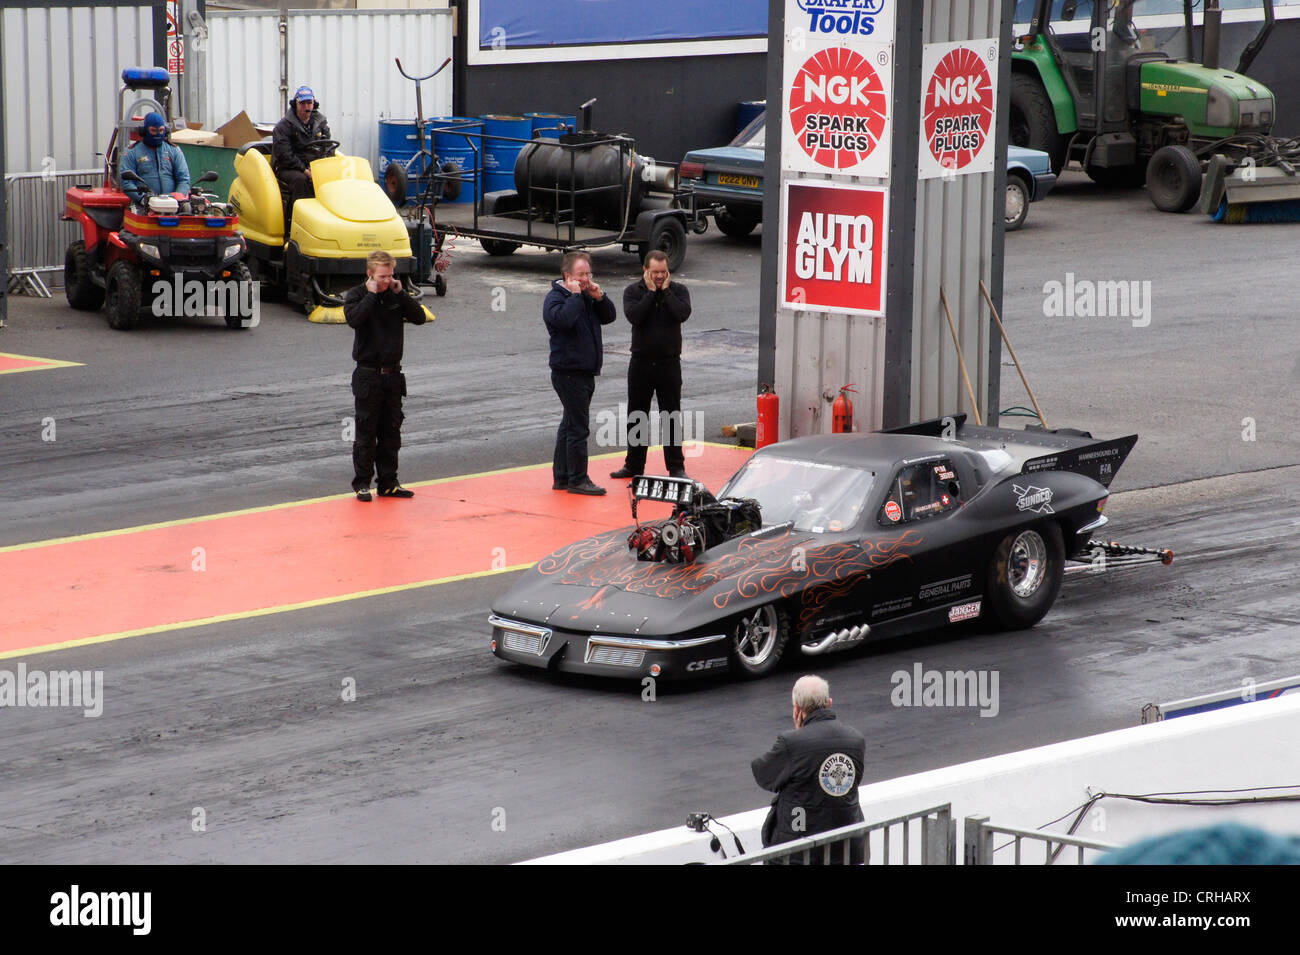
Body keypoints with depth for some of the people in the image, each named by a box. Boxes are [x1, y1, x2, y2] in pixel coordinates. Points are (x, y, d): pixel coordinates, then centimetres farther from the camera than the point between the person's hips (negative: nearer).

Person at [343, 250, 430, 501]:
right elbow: (354, 318, -24)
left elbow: (419, 318, -2)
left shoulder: (395, 296, 7)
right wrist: (371, 294, -18)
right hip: (368, 374, -4)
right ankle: (362, 483, 7)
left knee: (391, 432, 8)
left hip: (392, 374, 4)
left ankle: (388, 482, 15)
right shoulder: (357, 295, -4)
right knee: (366, 432, -1)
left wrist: (401, 294, -8)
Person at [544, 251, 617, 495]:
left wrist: (599, 297, -3)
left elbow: (609, 317, 12)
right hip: (568, 372, -9)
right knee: (578, 427, -9)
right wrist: (575, 295, -21)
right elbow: (564, 319, -31)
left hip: (586, 372, 9)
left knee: (570, 425, 14)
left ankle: (561, 477, 20)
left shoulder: (587, 296, 15)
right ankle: (577, 480, -5)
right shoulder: (555, 298, -11)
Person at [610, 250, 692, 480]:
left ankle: (676, 467, 6)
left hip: (669, 363, -1)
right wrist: (651, 293, -13)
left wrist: (665, 291, -11)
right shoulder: (633, 291, 1)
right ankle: (634, 465, 18)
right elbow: (633, 315, -17)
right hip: (640, 362, 1)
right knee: (637, 417, 8)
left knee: (672, 417, 1)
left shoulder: (678, 291, 2)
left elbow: (683, 313, -17)